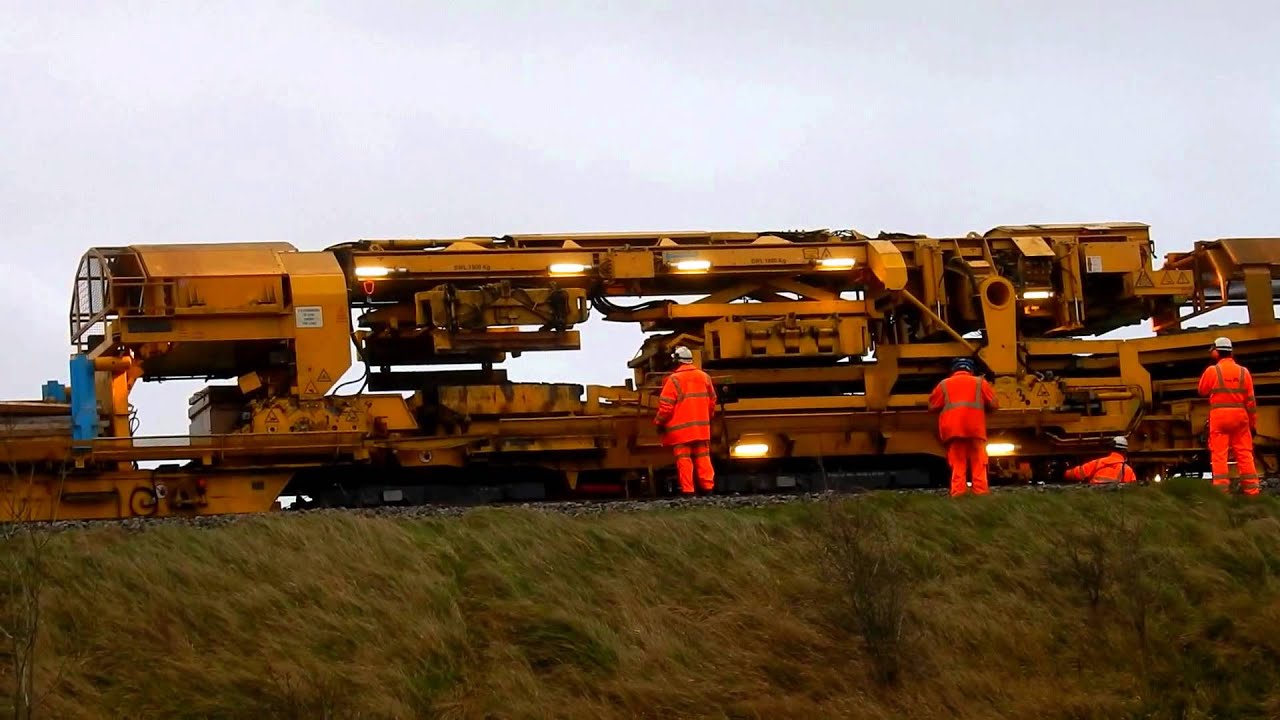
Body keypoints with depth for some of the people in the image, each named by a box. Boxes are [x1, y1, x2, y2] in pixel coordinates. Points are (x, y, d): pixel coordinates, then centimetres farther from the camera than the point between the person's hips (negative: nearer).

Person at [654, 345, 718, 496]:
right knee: (703, 458, 10)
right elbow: (712, 401, 14)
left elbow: (666, 406, -12)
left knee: (684, 459, -2)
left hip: (681, 428, -5)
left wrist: (659, 422, 2)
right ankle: (708, 486, 6)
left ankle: (687, 490, -5)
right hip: (701, 428, 5)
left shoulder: (674, 380, -10)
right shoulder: (704, 377, 8)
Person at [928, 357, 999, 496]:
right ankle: (980, 492, -3)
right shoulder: (979, 382, 16)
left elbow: (933, 406, 15)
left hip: (952, 429, 1)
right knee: (978, 464, 3)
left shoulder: (944, 384, 18)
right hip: (975, 428, -1)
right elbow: (993, 404, 14)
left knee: (957, 465, 2)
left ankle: (957, 494, -6)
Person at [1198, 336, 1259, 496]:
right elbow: (1250, 400, 4)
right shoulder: (1243, 372, 4)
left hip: (1219, 415, -3)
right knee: (1244, 453, 6)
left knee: (1219, 453, -1)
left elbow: (1202, 392, 7)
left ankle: (1222, 489, -6)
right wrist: (1253, 423, 10)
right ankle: (1251, 488, 4)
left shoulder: (1212, 371, -4)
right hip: (1240, 416, 3)